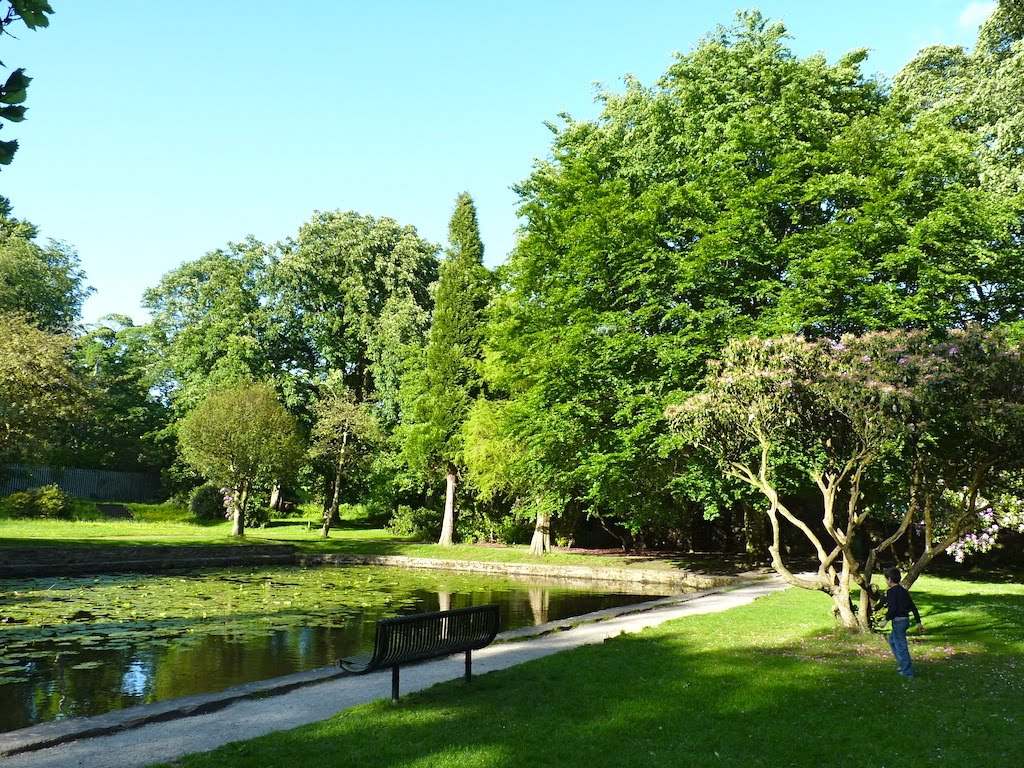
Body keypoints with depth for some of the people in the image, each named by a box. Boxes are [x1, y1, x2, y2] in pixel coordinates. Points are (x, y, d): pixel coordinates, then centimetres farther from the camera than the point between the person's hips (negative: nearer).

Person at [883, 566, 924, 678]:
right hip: (905, 619, 9)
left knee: (901, 646, -1)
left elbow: (892, 609, -24)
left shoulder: (891, 592, -14)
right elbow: (913, 607, 14)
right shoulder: (903, 591, 12)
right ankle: (903, 665, 29)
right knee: (892, 640, 25)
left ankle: (908, 672, 4)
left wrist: (887, 619, -14)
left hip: (898, 621, -9)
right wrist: (919, 622, 17)